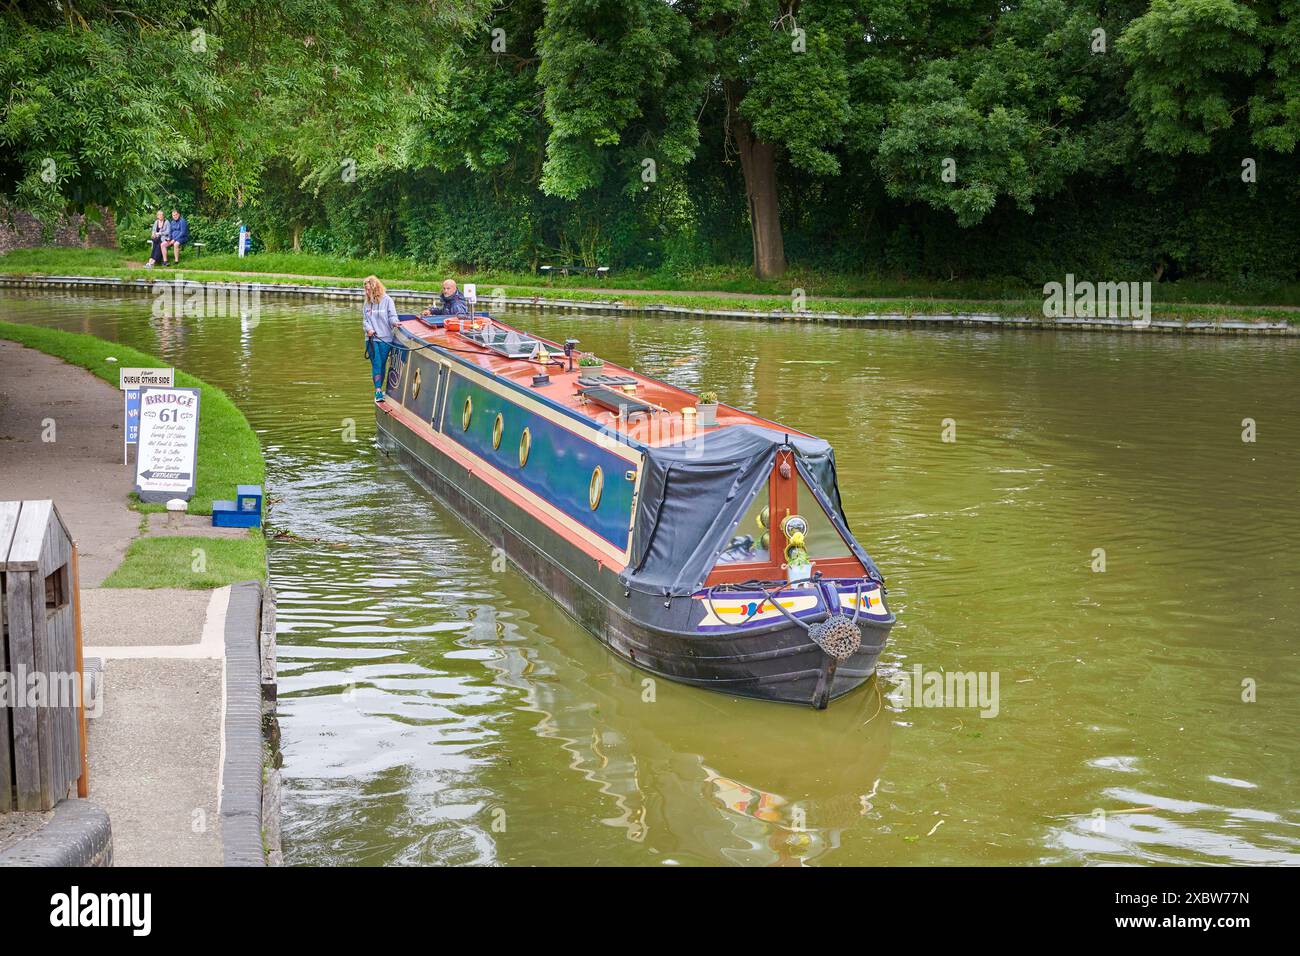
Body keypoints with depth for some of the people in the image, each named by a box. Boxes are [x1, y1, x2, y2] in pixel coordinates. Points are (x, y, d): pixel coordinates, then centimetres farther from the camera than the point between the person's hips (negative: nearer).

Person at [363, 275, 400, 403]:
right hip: (371, 339, 2)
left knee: (382, 365, 5)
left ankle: (379, 390, 16)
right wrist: (368, 329, -9)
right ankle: (378, 391, -14)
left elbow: (392, 316, -5)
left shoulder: (387, 300, -1)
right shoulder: (367, 303, 10)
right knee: (376, 364, -8)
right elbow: (365, 319, 11)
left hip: (385, 338, -2)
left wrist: (394, 322, -27)